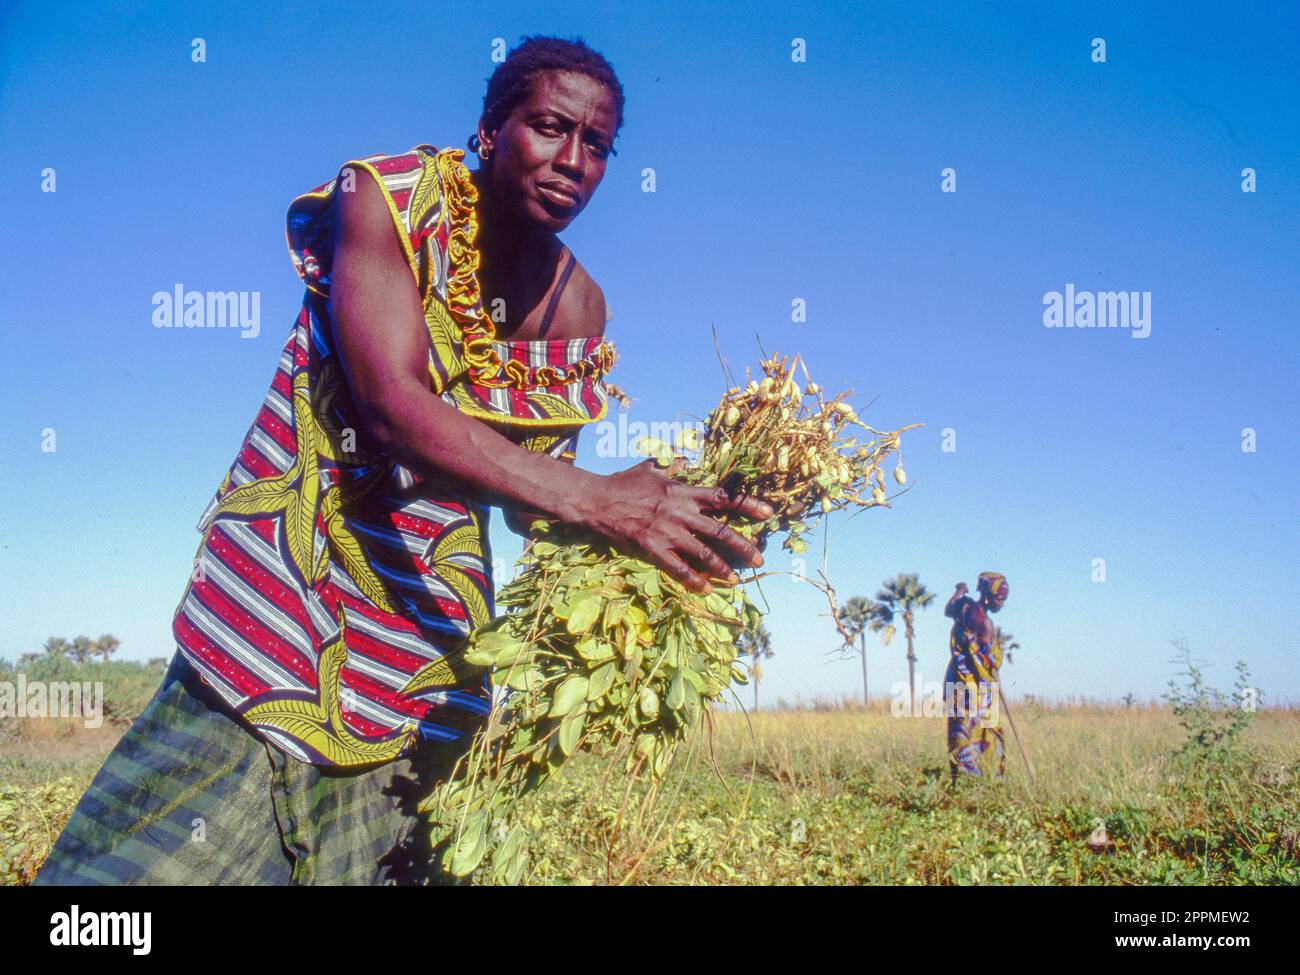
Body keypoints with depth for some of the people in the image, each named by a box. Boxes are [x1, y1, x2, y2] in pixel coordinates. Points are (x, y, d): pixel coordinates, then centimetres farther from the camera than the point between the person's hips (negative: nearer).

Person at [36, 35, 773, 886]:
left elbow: (531, 497, 4)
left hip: (432, 617, 4)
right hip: (289, 579, -4)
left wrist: (645, 527, -15)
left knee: (385, 855, 6)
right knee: (184, 846, -3)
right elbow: (395, 407, -27)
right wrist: (593, 500, -37)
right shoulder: (390, 200, -12)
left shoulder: (579, 307, 2)